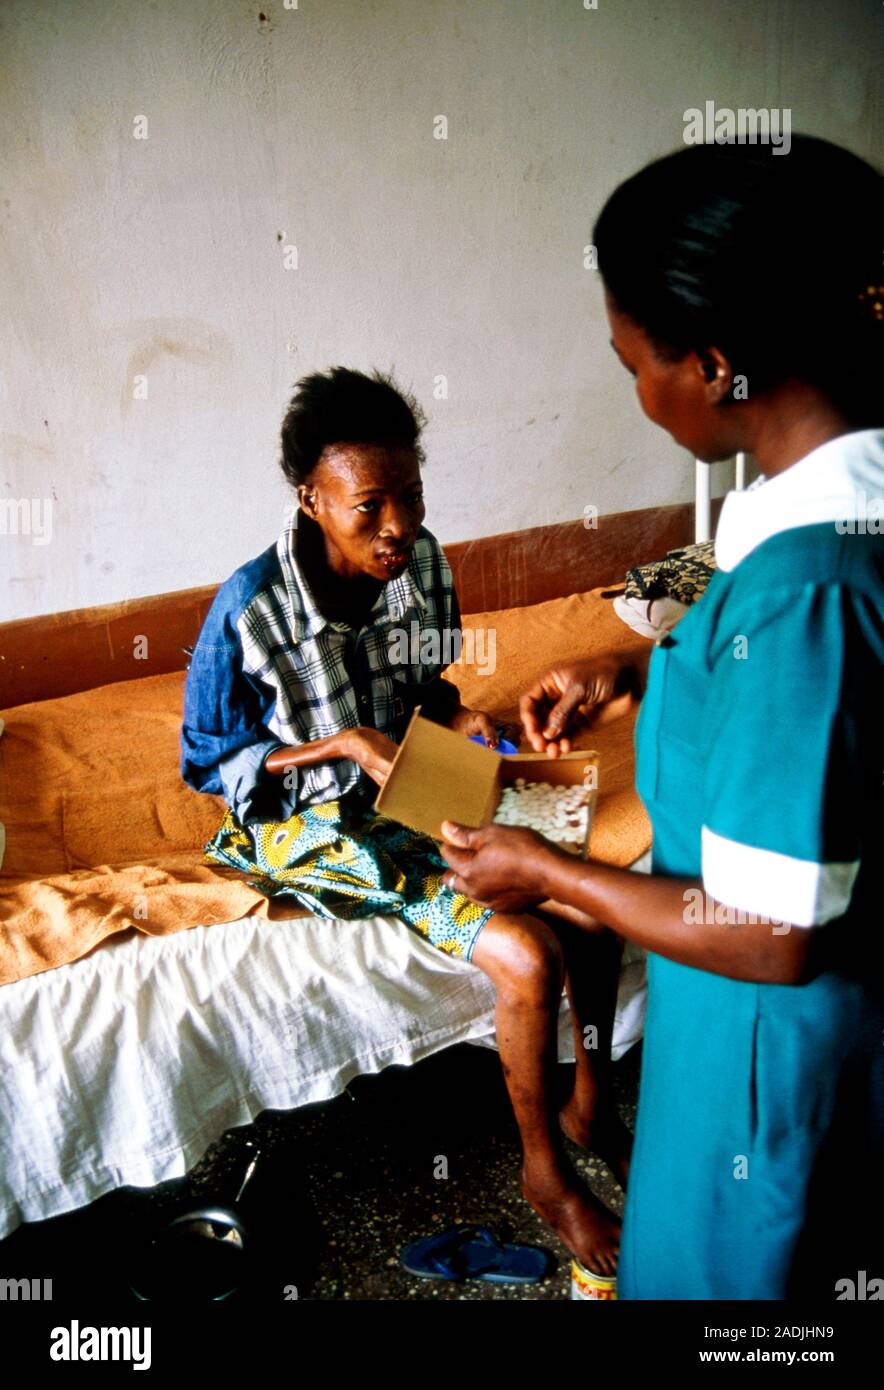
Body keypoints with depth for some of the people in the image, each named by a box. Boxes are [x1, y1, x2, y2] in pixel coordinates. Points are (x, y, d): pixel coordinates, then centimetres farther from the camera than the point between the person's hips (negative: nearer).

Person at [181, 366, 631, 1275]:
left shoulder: (420, 561, -6)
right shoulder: (251, 610, -23)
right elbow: (205, 760, -11)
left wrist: (455, 716, -10)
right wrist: (343, 745, -22)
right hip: (317, 825, -6)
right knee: (530, 958, -21)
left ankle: (590, 1104, 17)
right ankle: (545, 1174, 5)